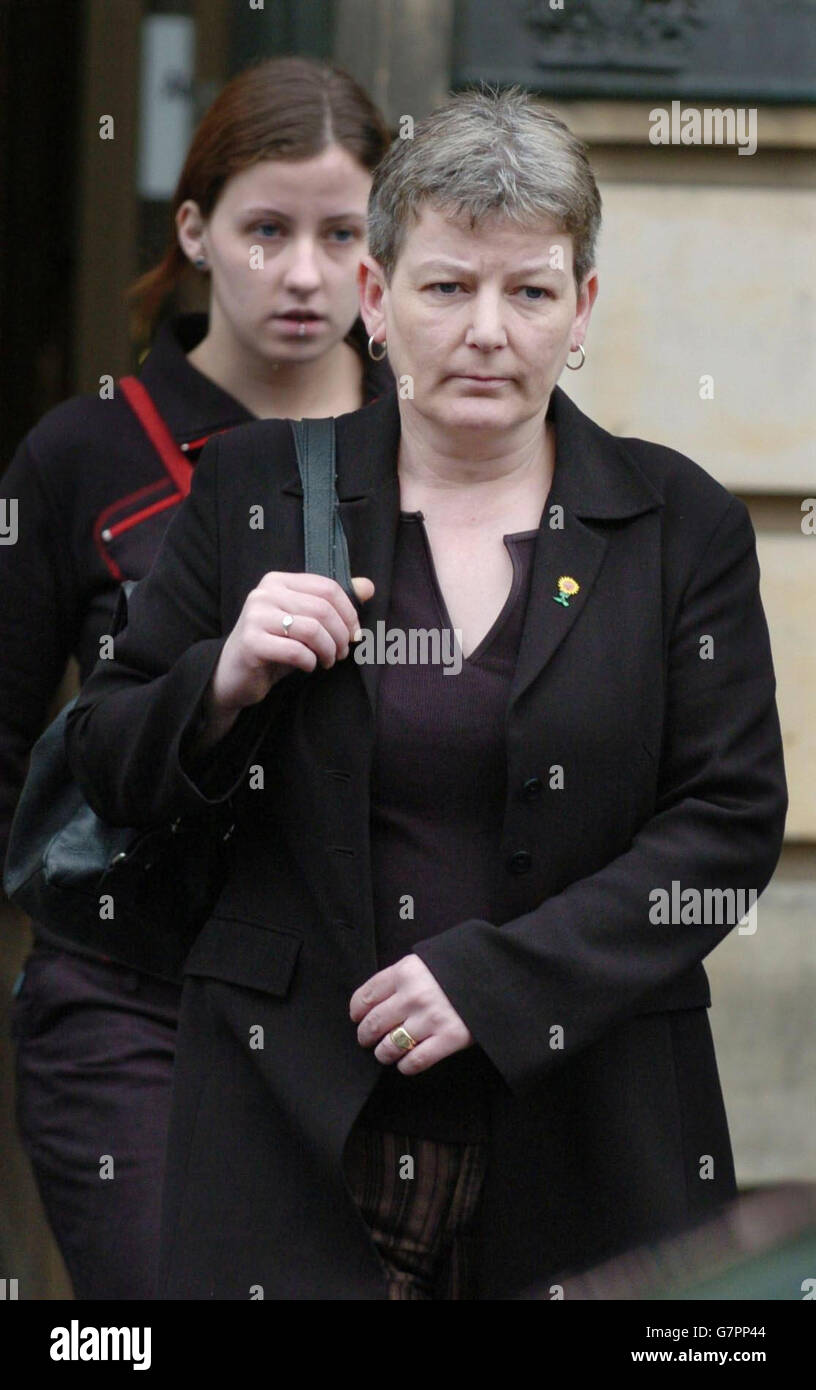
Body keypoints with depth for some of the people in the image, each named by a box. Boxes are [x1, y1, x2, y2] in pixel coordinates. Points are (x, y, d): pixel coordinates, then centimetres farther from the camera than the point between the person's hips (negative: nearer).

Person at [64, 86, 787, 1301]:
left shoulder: (681, 525, 3)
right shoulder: (254, 491, 5)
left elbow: (732, 819, -2)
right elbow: (110, 773, 10)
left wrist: (495, 976, -12)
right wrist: (225, 685, -12)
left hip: (586, 1125, 0)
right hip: (295, 1103, 0)